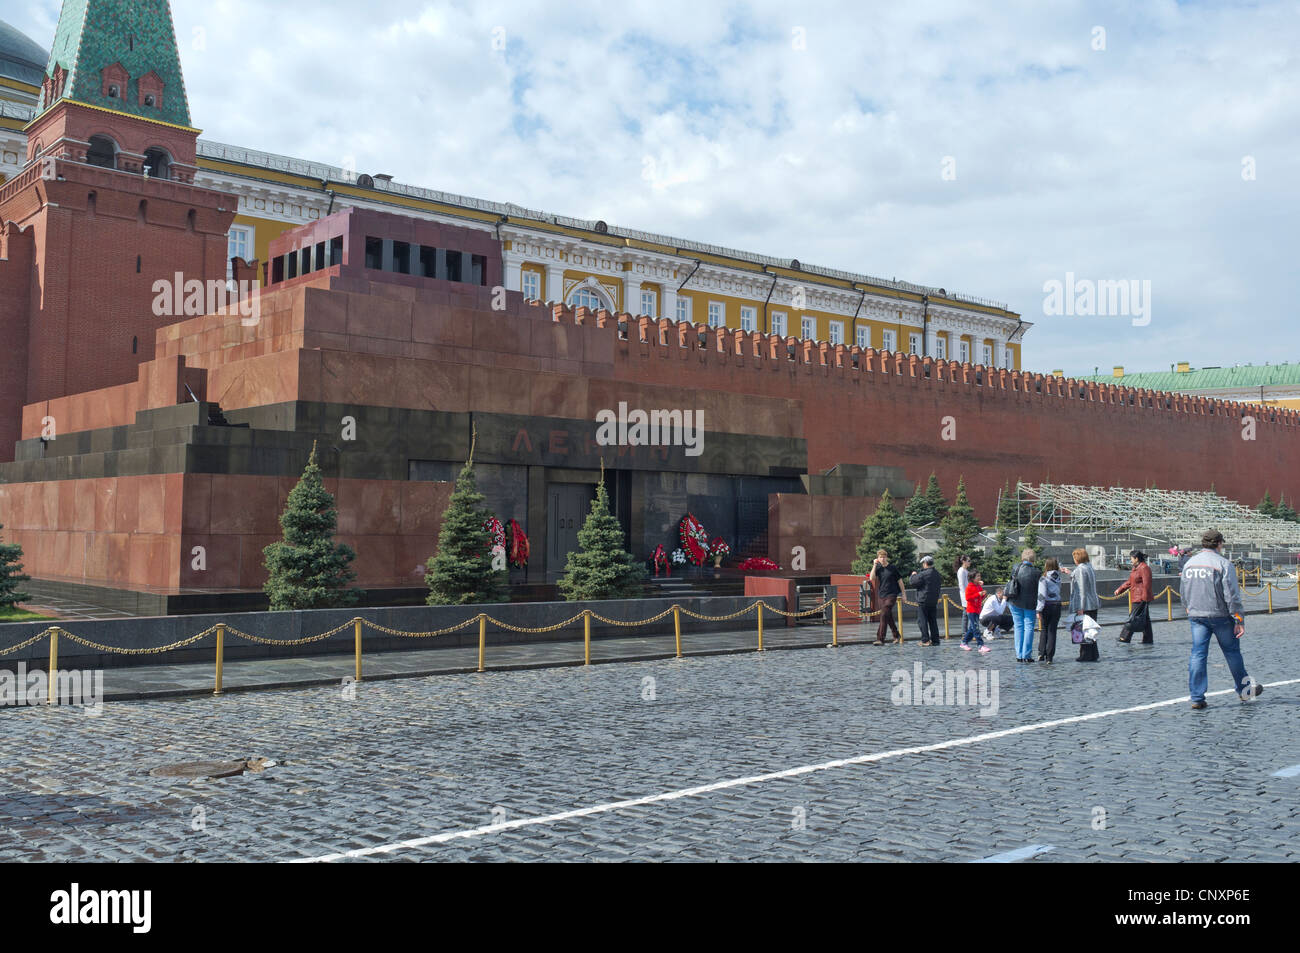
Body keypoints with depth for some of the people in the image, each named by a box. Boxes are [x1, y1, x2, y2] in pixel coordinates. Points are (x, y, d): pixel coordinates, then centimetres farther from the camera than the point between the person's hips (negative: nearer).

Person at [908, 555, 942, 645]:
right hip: (934, 601, 7)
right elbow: (940, 585, 19)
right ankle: (935, 640, 11)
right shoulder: (938, 574, 9)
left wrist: (913, 575, 7)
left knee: (922, 621, -1)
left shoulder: (923, 574, -16)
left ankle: (925, 640, -5)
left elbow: (912, 582, -12)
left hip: (923, 601, -7)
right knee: (933, 621, 12)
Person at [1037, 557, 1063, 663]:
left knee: (1045, 630, 12)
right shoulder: (1058, 578, 4)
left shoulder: (1044, 579, -10)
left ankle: (1041, 653, 6)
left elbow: (1042, 595, -13)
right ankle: (1049, 657, 4)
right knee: (1052, 631, 5)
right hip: (1057, 606, 3)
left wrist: (1039, 610, -12)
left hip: (1047, 607, -3)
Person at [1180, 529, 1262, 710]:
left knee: (1198, 655, 3)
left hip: (1195, 616, 4)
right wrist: (1240, 620, -9)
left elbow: (1183, 594, 14)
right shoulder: (1223, 564, -10)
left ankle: (1197, 698, 0)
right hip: (1220, 615, -4)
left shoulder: (1189, 563, 8)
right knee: (1232, 652, 12)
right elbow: (1232, 596, -14)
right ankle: (1244, 690, 26)